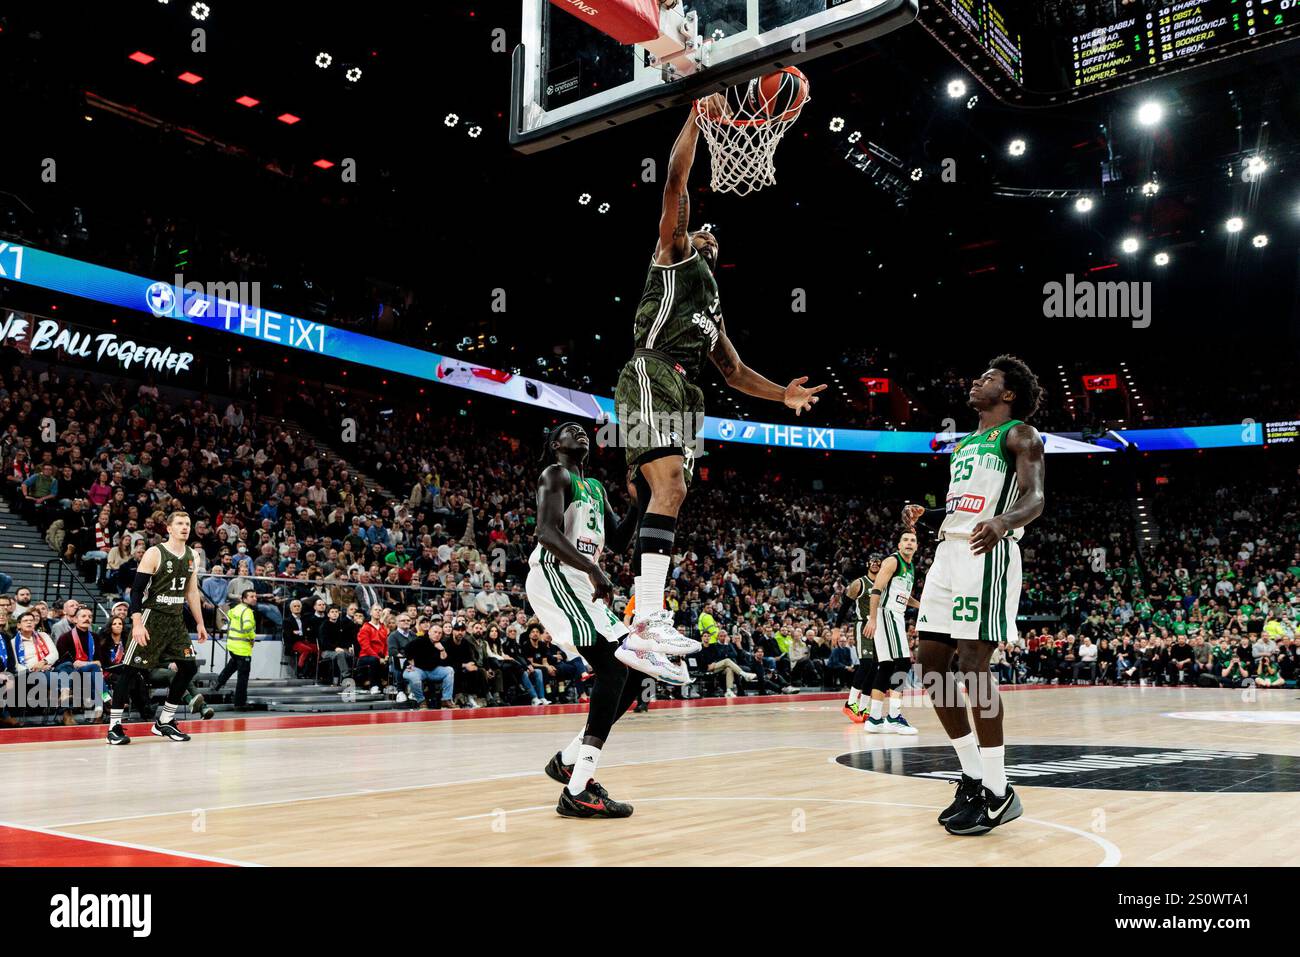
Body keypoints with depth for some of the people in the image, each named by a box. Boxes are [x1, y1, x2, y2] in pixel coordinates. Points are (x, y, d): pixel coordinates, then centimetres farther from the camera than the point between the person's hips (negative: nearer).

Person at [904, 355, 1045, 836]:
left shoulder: (1021, 435, 1)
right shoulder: (963, 444, 25)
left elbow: (1034, 499, -13)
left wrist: (1002, 522, -35)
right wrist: (924, 513, 13)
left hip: (988, 555, -9)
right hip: (948, 551, 9)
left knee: (973, 667, -13)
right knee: (930, 665, 4)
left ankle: (998, 793, -2)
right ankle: (973, 777, 15)